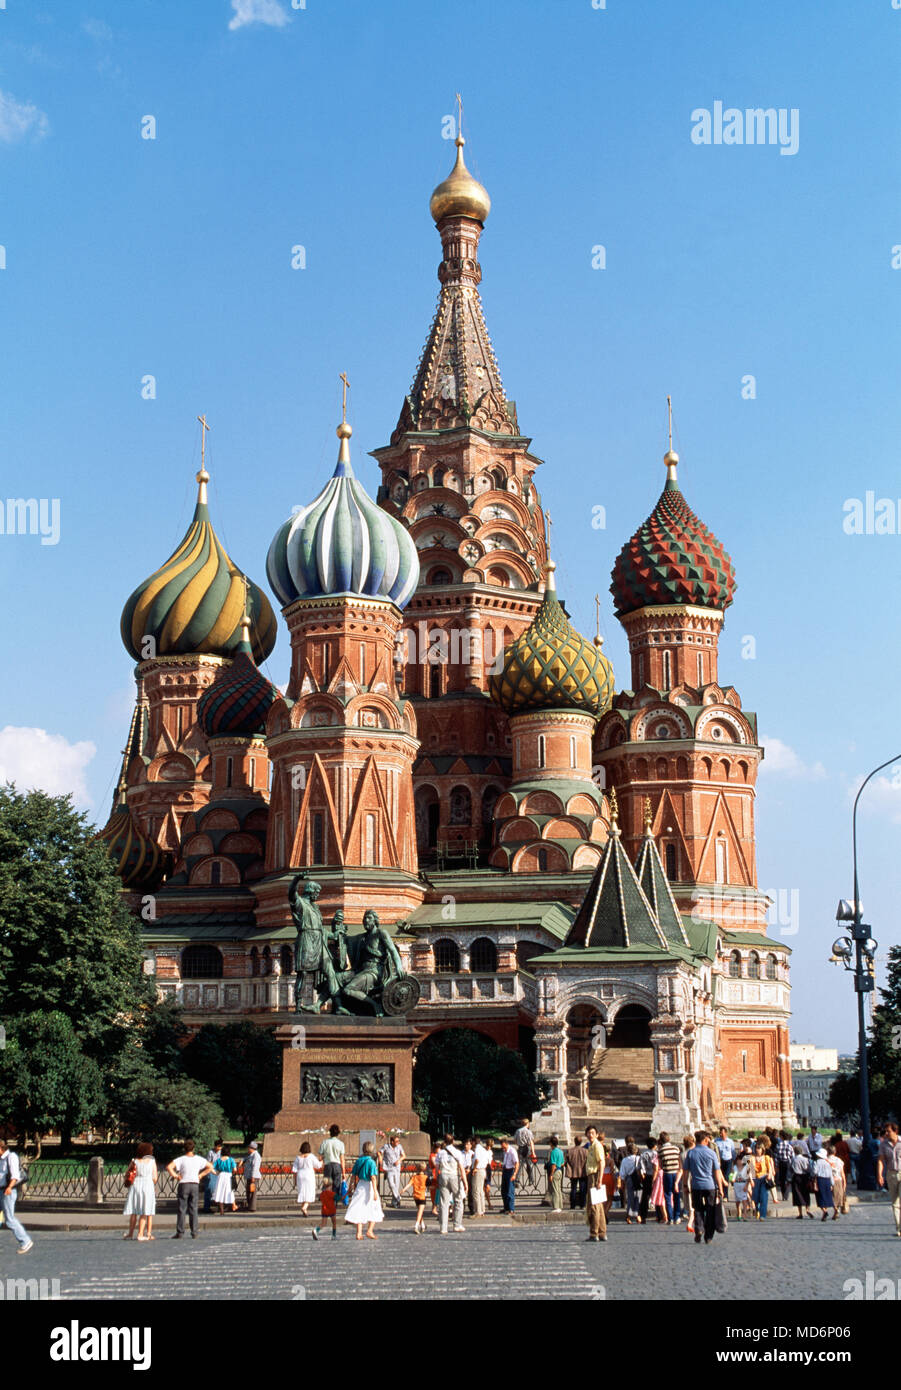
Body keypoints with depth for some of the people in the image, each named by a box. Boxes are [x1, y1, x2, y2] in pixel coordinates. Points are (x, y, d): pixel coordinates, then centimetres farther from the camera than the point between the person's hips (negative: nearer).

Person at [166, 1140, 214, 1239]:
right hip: (195, 1184, 3)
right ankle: (194, 1232, 5)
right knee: (193, 1209, 7)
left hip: (183, 1184, -3)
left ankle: (180, 1233, -2)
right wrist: (201, 1175, 11)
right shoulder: (199, 1159, 4)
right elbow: (210, 1167, 12)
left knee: (182, 1210, 0)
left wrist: (175, 1176, -6)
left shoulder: (181, 1159, -6)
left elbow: (169, 1167, -18)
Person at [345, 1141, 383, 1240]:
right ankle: (369, 1231, 5)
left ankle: (359, 1233, 2)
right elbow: (373, 1178, -18)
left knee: (359, 1210, 6)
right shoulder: (371, 1162, -12)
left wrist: (354, 1187, 20)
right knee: (374, 1210, 11)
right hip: (369, 1186, -5)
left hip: (360, 1185, 5)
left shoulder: (358, 1161, 4)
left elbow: (353, 1176, 8)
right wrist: (375, 1191, -18)